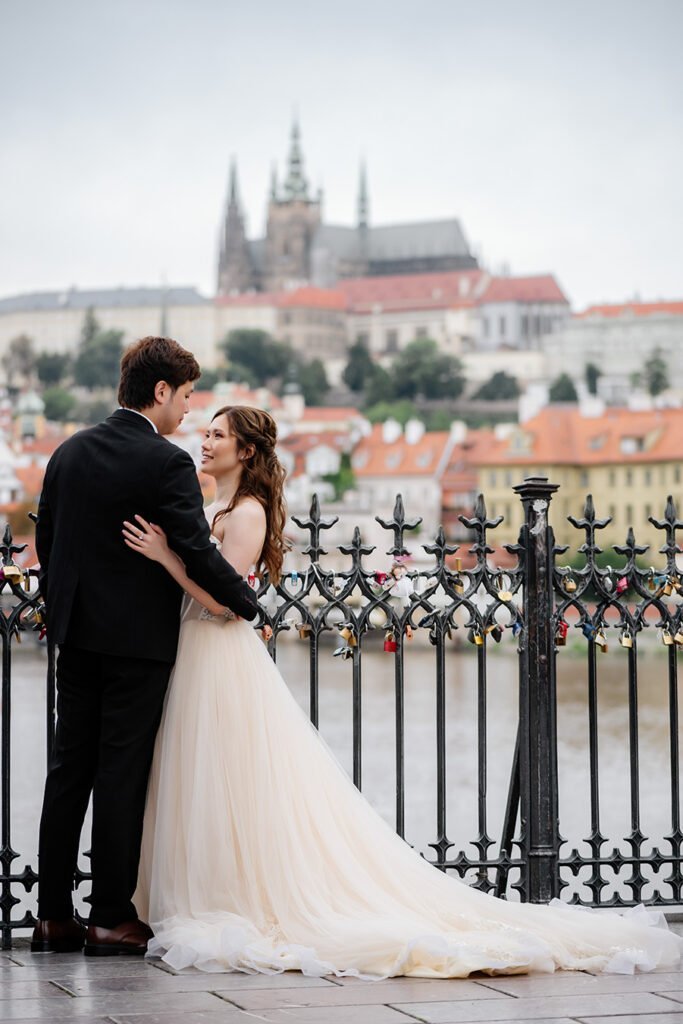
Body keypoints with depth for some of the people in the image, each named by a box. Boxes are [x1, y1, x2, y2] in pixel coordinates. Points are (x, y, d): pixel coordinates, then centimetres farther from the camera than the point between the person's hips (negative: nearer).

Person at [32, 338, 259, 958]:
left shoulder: (70, 452, 7)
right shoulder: (167, 463, -14)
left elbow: (45, 541, 13)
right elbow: (197, 551, -17)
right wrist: (249, 604, -4)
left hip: (77, 634, 6)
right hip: (140, 636, -6)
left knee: (69, 769, 10)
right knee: (122, 774, 0)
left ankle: (54, 916, 13)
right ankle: (111, 918, 4)